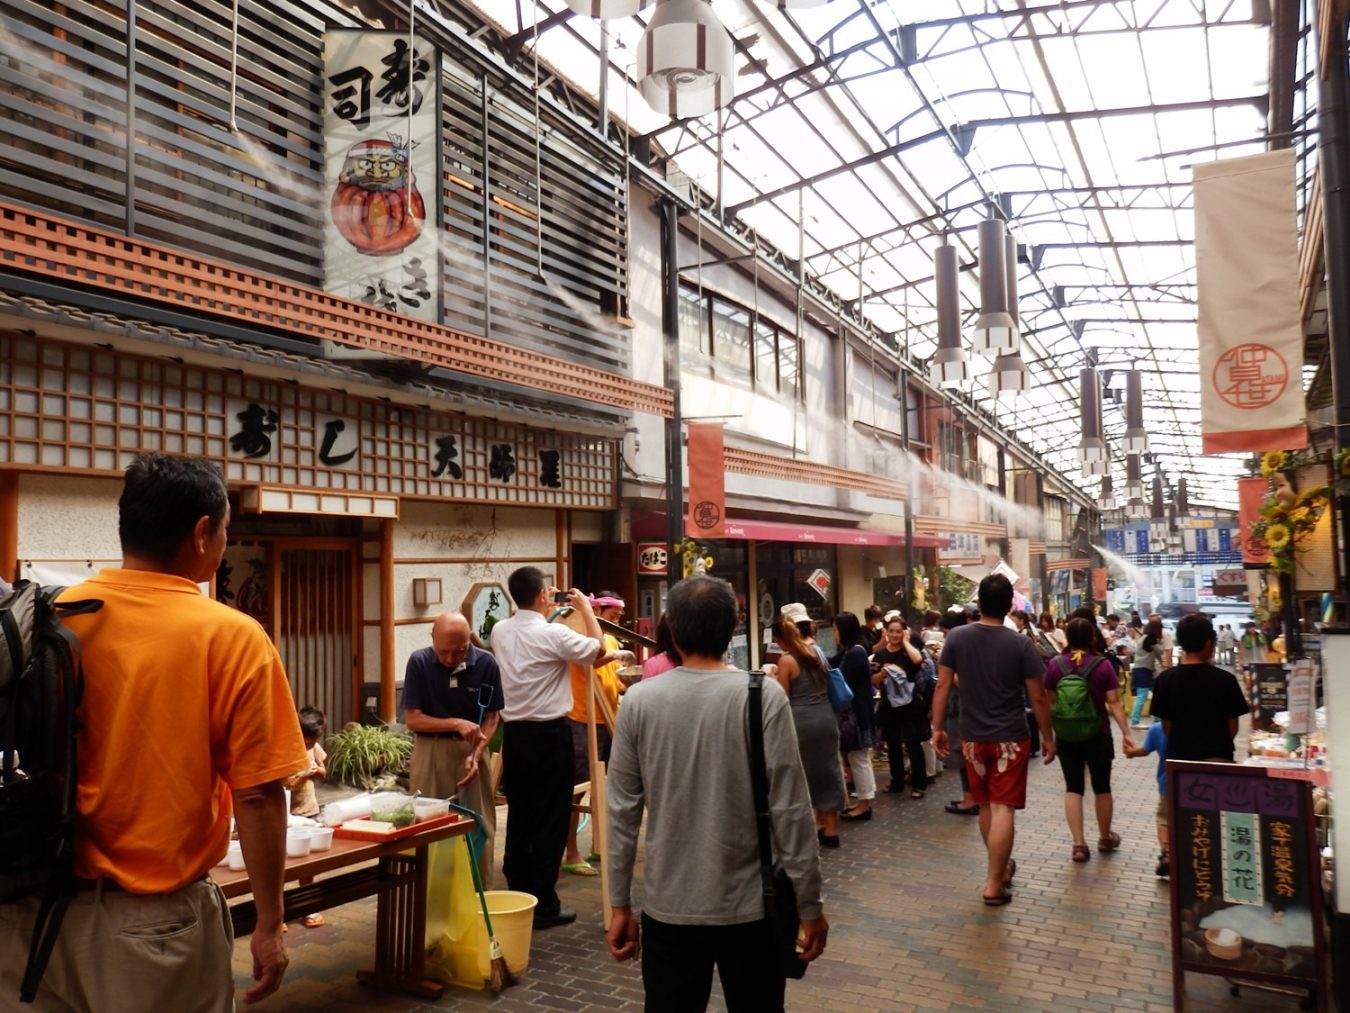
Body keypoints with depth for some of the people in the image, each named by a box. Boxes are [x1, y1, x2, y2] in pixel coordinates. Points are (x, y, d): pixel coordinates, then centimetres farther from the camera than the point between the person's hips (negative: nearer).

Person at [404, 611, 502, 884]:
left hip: (470, 751, 1)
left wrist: (476, 755, -14)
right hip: (430, 752, -1)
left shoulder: (485, 663, -9)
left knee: (480, 830, 4)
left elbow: (491, 717, 0)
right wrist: (457, 723, -19)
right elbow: (412, 719, -8)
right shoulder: (419, 662, -10)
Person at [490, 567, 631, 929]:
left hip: (514, 733, 7)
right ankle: (543, 905, 7)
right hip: (549, 734, -7)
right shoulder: (553, 634, -16)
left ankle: (516, 897, 23)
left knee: (519, 816, 14)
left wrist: (547, 612, 26)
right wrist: (585, 607, 4)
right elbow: (598, 650, -4)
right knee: (550, 820, 2)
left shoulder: (500, 632, 4)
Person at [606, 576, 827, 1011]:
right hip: (746, 905, -1)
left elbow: (622, 811, -2)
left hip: (667, 907, 2)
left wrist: (620, 903, 7)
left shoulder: (640, 700, -6)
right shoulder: (763, 696, -12)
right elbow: (789, 810, -12)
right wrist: (809, 903, -2)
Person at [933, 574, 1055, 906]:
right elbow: (1038, 697, -7)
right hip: (1010, 738, -3)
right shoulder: (1021, 644, -11)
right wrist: (1048, 737, 5)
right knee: (1003, 808, 0)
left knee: (985, 806, 18)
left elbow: (942, 686, -3)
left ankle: (1001, 866, 34)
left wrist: (937, 728, 5)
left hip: (973, 738, 3)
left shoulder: (956, 638, -5)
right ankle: (994, 884, 1)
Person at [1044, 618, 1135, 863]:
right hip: (1098, 735, -1)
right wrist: (1126, 733, -8)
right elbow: (1114, 703, -13)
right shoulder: (1103, 664, -10)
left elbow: (1049, 703, 1)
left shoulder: (1054, 665, -5)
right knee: (1102, 787, 16)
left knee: (1073, 788, 7)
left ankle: (1079, 844, 2)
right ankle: (1105, 838, 32)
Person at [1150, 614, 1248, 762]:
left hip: (1178, 757, 1)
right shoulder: (1225, 679, -10)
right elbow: (1233, 727, -1)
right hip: (1217, 757, -1)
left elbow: (1166, 727, 0)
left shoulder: (1164, 680, -6)